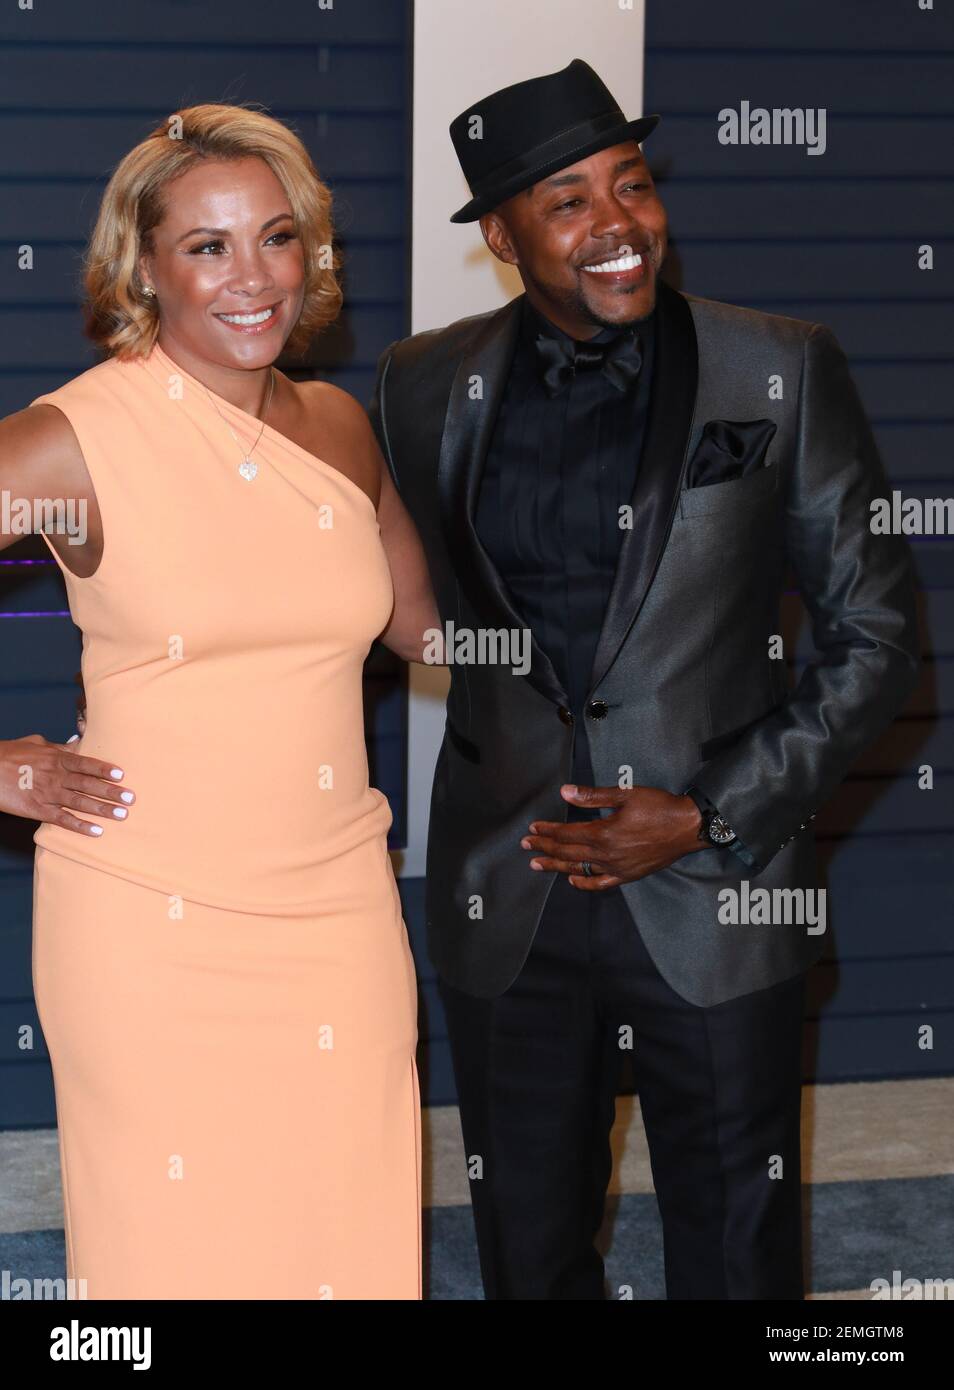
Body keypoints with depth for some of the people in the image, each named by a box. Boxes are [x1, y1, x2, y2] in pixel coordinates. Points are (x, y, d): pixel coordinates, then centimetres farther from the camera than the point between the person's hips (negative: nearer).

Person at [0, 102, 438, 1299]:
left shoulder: (336, 426, 8)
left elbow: (424, 618, 22)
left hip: (337, 920, 5)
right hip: (153, 930, -4)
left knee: (348, 1243, 9)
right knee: (179, 1249, 5)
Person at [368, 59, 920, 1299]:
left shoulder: (783, 374, -5)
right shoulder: (428, 387, 2)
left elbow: (877, 638, -3)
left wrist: (711, 817, -10)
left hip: (713, 899, -2)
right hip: (504, 904, 2)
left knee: (736, 1258, 10)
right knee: (530, 1255, 14)